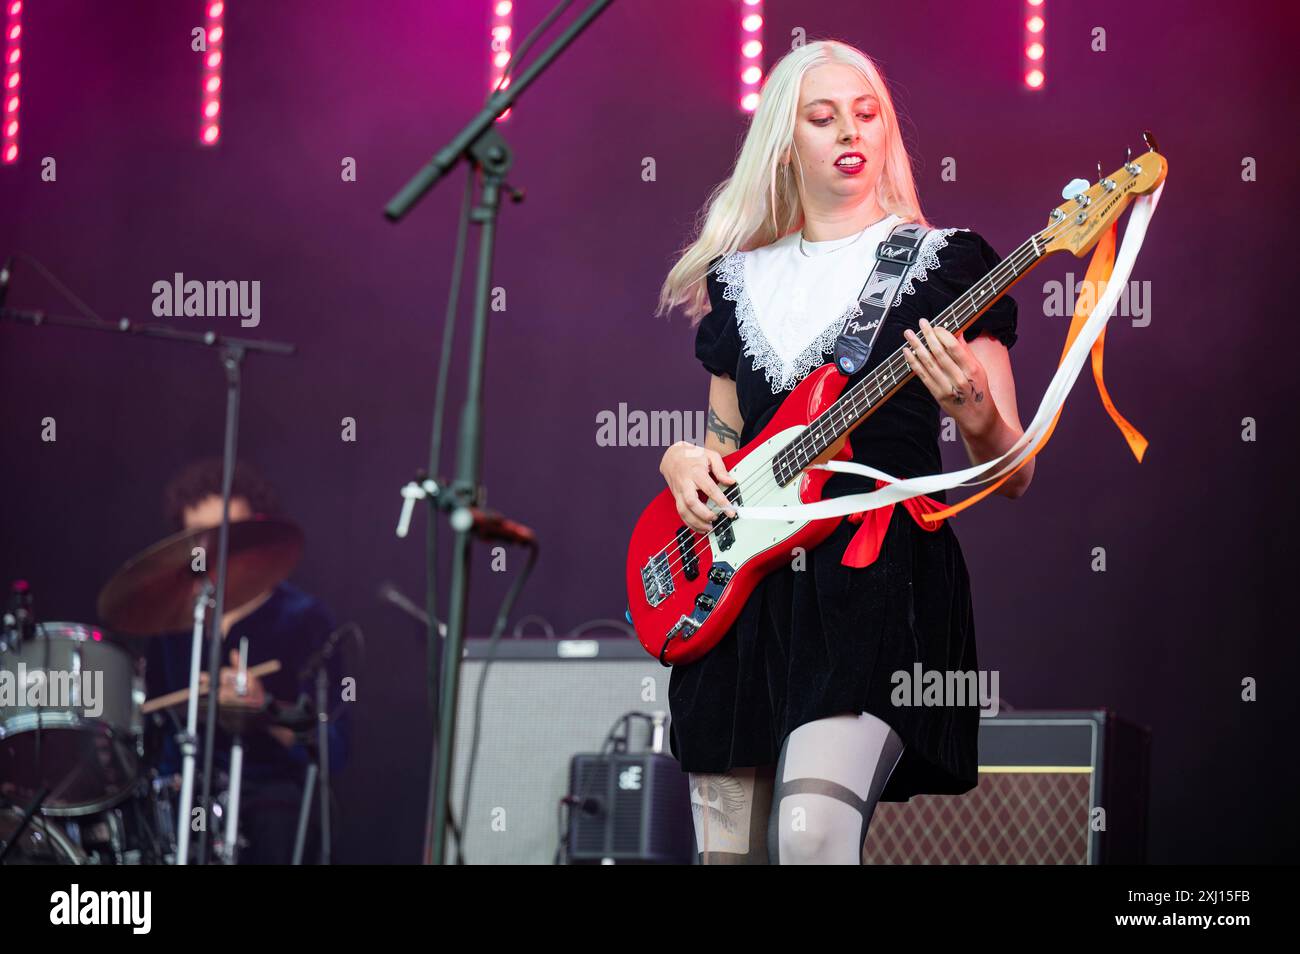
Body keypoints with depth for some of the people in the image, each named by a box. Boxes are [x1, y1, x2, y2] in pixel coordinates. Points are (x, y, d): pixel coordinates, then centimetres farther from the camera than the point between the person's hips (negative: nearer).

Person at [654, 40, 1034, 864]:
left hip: (881, 580, -5)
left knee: (811, 832, -28)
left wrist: (972, 409, -19)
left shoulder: (944, 264, 5)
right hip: (744, 592, 5)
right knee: (731, 850, 2)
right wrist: (684, 459, 4)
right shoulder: (739, 280, 18)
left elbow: (1012, 478, 2)